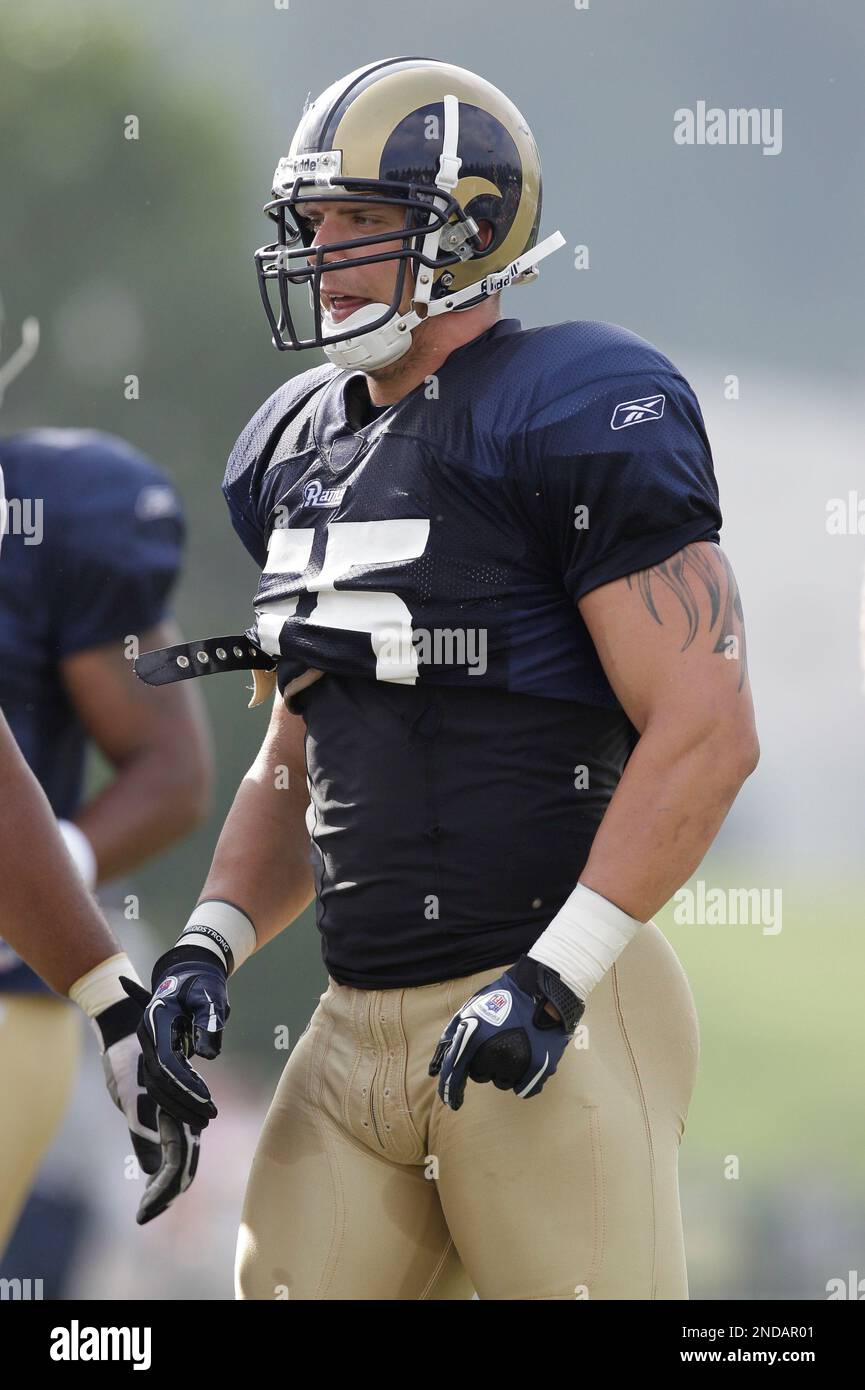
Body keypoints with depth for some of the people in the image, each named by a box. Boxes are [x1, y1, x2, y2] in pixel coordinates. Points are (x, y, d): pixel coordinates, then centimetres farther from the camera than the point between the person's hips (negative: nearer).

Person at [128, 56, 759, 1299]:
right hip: (360, 1032, 8)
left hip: (548, 1020, -8)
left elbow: (707, 734, -16)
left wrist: (554, 977, -20)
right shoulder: (300, 450, 15)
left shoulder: (581, 421, -11)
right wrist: (208, 948, 7)